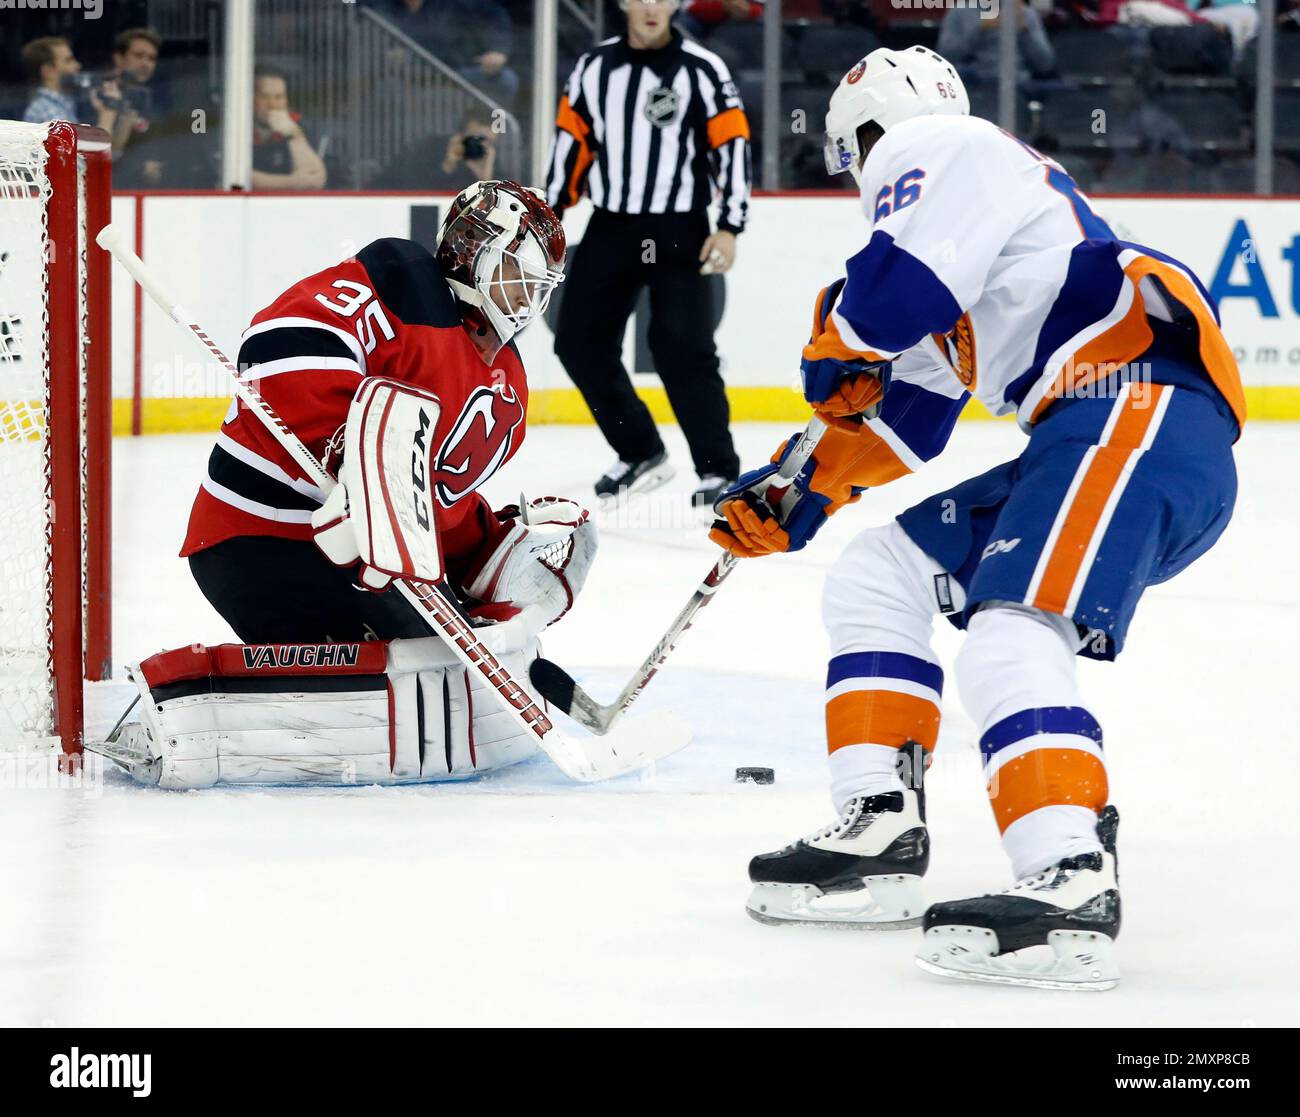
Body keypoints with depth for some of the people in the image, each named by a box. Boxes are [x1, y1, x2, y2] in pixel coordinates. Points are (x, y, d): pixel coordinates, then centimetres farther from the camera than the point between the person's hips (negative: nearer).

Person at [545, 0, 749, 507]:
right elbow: (571, 141, 12)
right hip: (609, 230, 5)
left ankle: (718, 469, -5)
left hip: (678, 233, -5)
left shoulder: (703, 70, -6)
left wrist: (729, 228, -15)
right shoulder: (593, 67, 5)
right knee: (579, 342, 2)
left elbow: (733, 146, -8)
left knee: (683, 349, -14)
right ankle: (640, 454, 16)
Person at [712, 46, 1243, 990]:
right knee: (877, 574, 16)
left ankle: (1072, 886, -44)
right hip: (1084, 435, 11)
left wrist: (836, 348, 4)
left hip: (1143, 408, -11)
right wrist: (794, 503, 31)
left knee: (1011, 638, -28)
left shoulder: (943, 150, 2)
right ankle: (879, 835, 11)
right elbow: (901, 420, 32)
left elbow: (904, 283, -17)